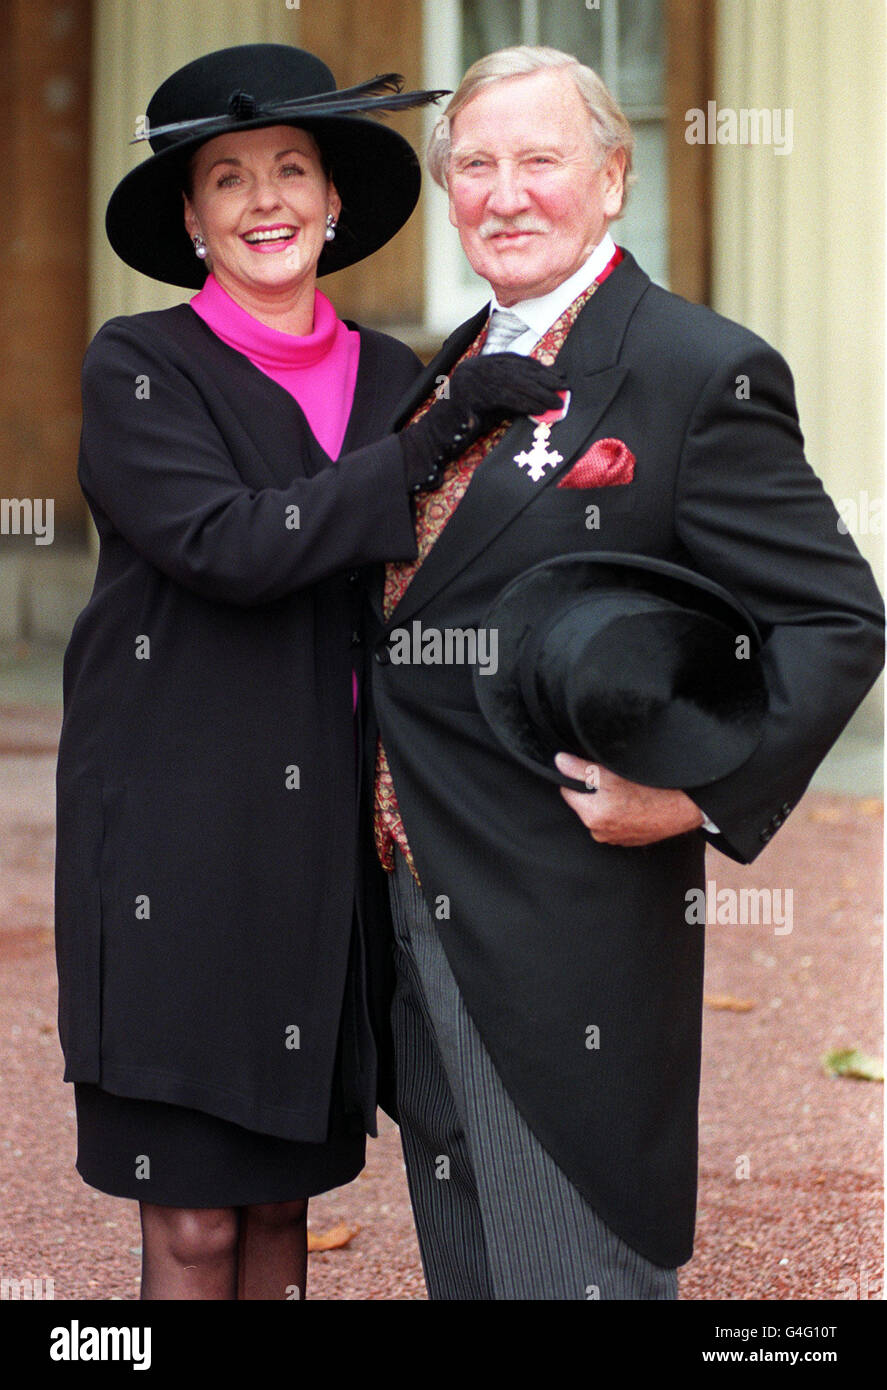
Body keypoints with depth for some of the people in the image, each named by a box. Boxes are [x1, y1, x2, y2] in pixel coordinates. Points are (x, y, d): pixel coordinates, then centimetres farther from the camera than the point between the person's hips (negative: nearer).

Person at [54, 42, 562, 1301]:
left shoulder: (393, 378, 12)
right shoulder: (138, 370, -3)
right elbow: (225, 545, -18)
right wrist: (429, 446, -18)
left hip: (331, 847, 4)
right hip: (177, 848, -4)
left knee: (283, 1203, 11)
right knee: (192, 1221, -2)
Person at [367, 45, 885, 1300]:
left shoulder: (701, 373, -11)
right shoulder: (453, 371, 13)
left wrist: (701, 794, -19)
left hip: (567, 927, -8)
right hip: (421, 906, 8)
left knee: (577, 1265, 0)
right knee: (463, 1261, 17)